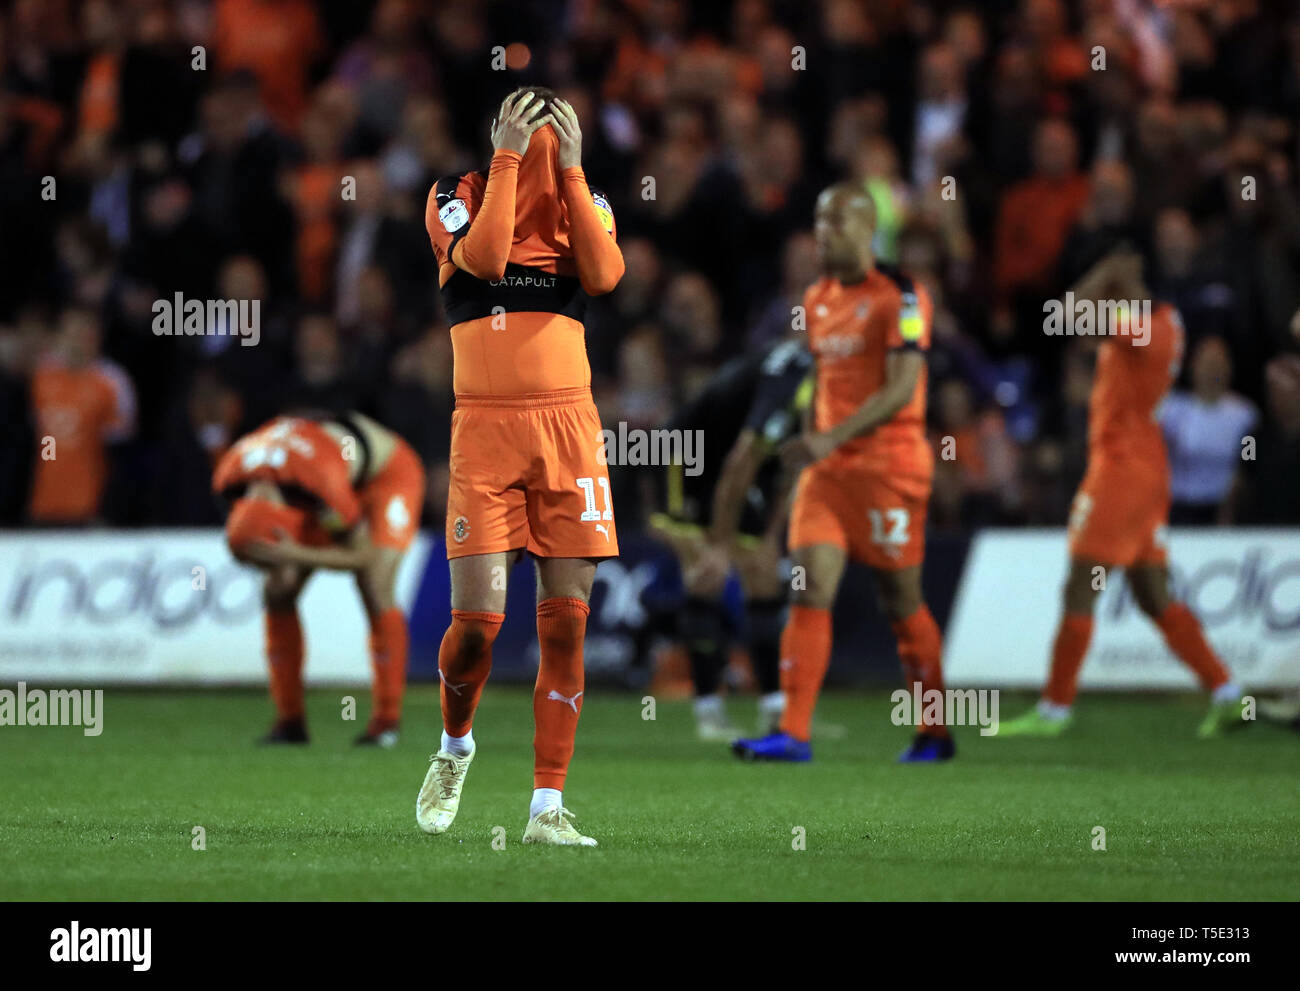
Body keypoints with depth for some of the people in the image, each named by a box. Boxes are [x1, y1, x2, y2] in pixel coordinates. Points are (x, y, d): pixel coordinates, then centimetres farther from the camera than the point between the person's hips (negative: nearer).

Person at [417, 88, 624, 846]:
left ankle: (548, 805, 3)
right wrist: (508, 160, -13)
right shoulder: (459, 196, 4)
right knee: (479, 616, -10)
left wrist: (569, 168, -7)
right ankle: (455, 745, 21)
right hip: (486, 429, -2)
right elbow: (482, 256, -17)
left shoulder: (585, 202, 11)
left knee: (567, 618, -2)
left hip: (569, 427, 2)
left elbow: (604, 274, -9)